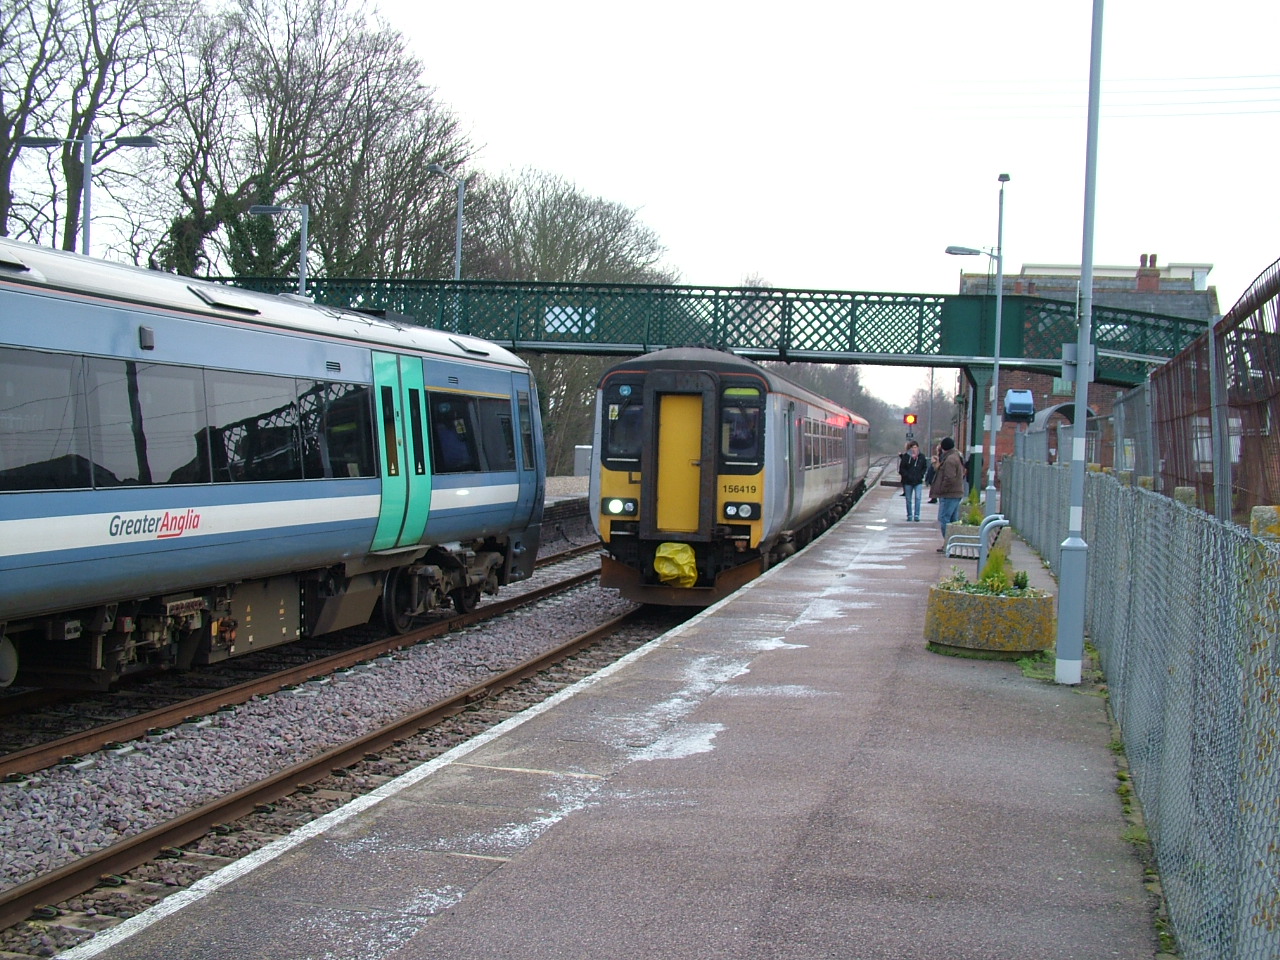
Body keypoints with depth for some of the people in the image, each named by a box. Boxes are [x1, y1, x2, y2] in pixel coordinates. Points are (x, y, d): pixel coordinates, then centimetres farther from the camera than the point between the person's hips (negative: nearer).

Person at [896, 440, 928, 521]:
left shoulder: (921, 457, 3)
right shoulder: (906, 457, -4)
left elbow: (925, 467, 14)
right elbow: (901, 468, -2)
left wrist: (921, 475, 0)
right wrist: (907, 476, -11)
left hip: (917, 481, 0)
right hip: (907, 482, 0)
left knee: (917, 498, -12)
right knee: (908, 499, 8)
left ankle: (916, 515, -8)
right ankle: (909, 515, 18)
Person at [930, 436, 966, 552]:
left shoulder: (950, 460, -17)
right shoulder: (956, 457, 15)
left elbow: (949, 478, -24)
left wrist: (942, 490, -13)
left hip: (949, 495, -10)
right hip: (957, 493, 10)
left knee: (944, 519, -8)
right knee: (953, 520, 13)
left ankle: (947, 543, -11)